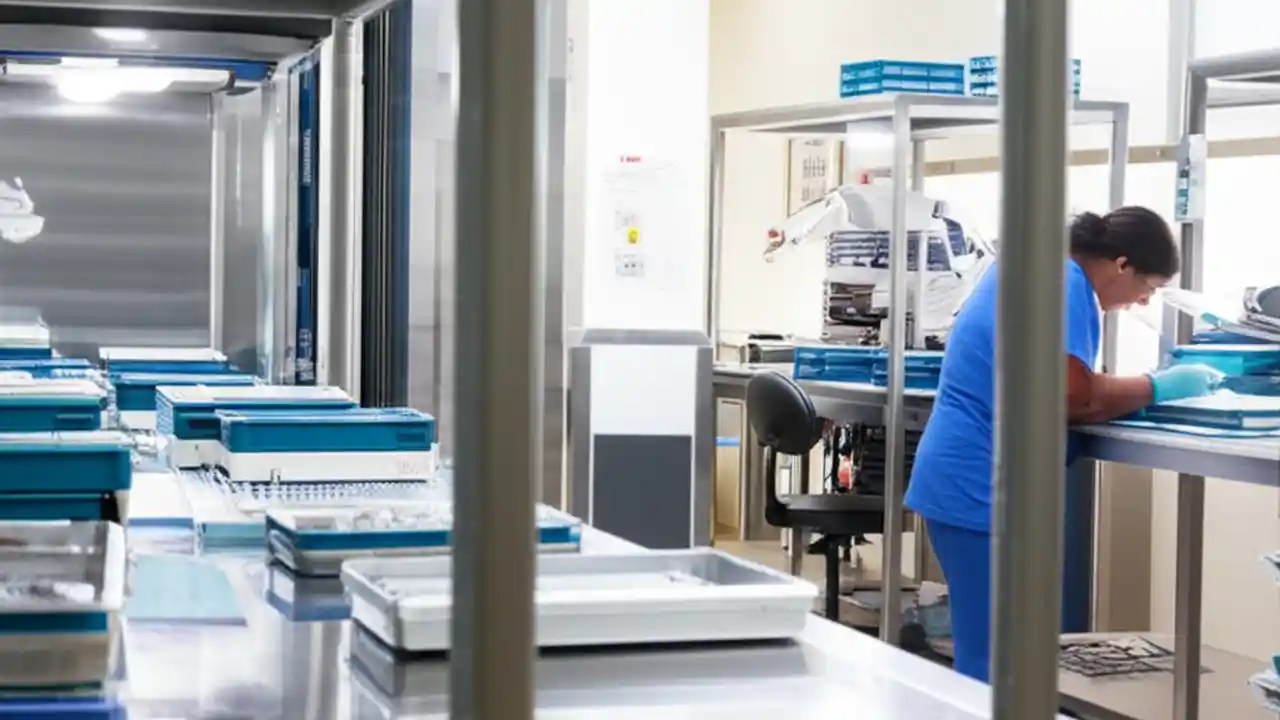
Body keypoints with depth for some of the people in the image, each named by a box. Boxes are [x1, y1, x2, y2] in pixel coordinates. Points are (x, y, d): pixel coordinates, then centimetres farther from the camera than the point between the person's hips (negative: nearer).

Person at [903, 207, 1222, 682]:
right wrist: (1160, 387, -7)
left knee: (983, 664, 13)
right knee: (992, 671, -8)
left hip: (966, 482, 10)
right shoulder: (1064, 280, -15)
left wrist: (1142, 387, 8)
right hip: (983, 490, -10)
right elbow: (1074, 399, -20)